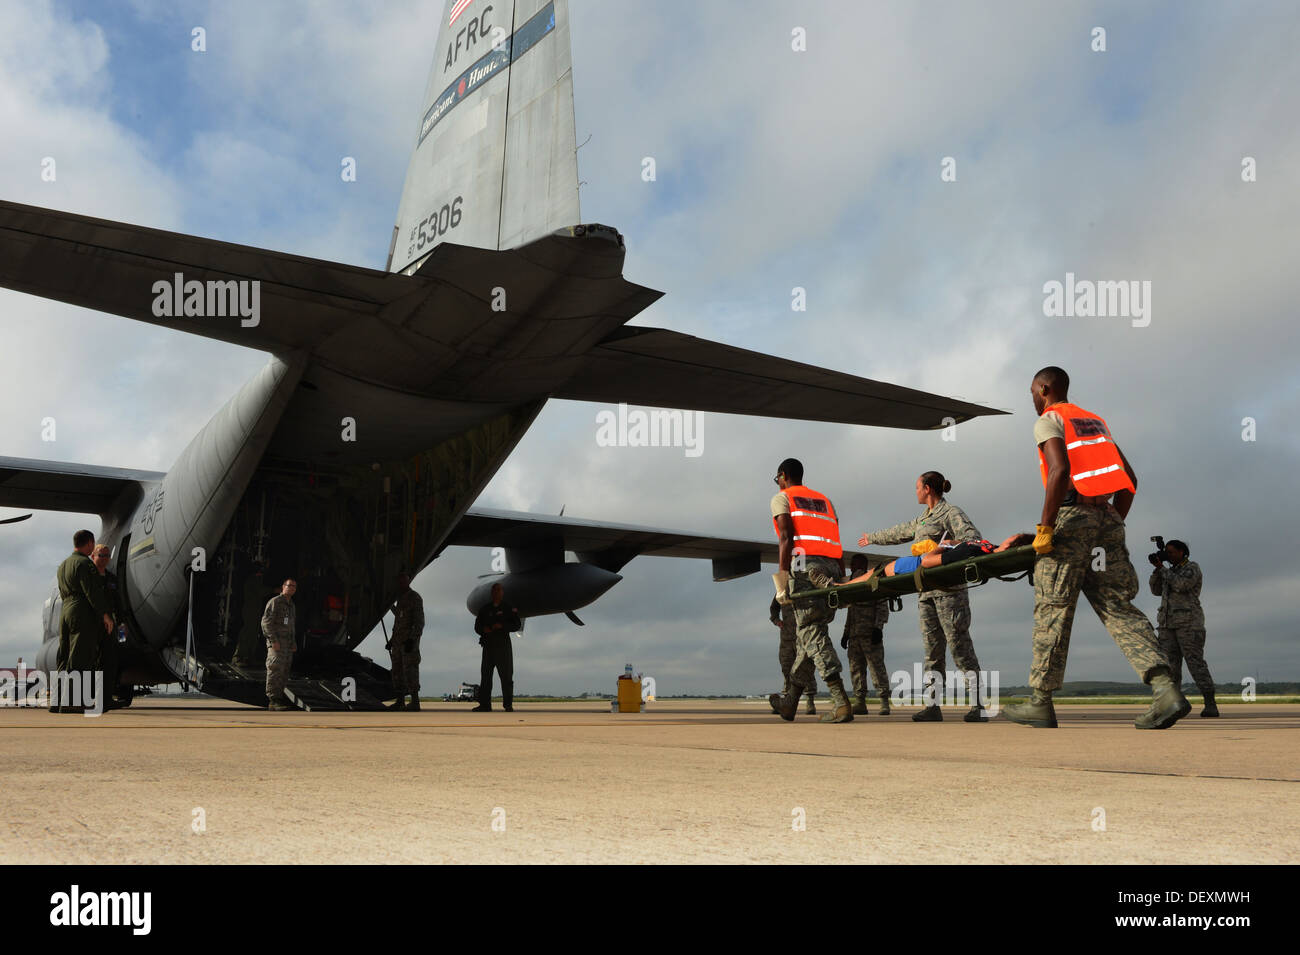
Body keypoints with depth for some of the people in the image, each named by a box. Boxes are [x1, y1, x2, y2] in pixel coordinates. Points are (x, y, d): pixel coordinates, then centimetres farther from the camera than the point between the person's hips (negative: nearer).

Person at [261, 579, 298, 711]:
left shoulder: (291, 605, 21)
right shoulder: (275, 602, -6)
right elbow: (266, 622, -13)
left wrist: (294, 643, 20)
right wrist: (273, 640, -20)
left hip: (288, 643, 9)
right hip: (276, 642, -9)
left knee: (285, 672, 9)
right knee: (276, 669, -14)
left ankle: (279, 696, 16)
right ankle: (272, 700, -15)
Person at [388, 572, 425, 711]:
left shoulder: (415, 598, -10)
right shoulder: (400, 598, 18)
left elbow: (419, 622, -16)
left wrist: (412, 640, -25)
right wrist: (392, 640, 21)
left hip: (410, 641, -9)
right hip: (399, 641, 9)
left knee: (410, 670, -10)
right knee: (397, 671, 7)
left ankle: (415, 702, -8)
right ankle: (400, 701, 12)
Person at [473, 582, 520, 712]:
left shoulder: (509, 608, 9)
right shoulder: (485, 610, 18)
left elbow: (517, 624, 1)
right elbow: (477, 626, 16)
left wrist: (502, 626, -13)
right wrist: (484, 630, -6)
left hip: (503, 644, -3)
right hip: (488, 644, 3)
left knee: (506, 675, -6)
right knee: (485, 674, 0)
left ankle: (508, 705, -4)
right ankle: (484, 704, 3)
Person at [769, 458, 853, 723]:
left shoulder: (781, 498, 12)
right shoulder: (824, 500, 30)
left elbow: (786, 537, -5)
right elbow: (837, 543, 20)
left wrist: (783, 577, -10)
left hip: (804, 565, -7)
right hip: (831, 568, 7)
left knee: (813, 634, -10)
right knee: (806, 635, 13)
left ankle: (841, 703, -21)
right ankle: (790, 702, 20)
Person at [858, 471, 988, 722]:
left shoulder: (951, 513, -1)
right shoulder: (922, 519, 23)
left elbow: (974, 539, -14)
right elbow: (899, 532, 39)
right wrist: (872, 538, 53)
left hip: (949, 588, -8)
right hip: (926, 590, 8)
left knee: (960, 645, -10)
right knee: (932, 647, 3)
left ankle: (977, 706, -8)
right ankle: (933, 706, 2)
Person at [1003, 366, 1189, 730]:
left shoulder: (1049, 421, 3)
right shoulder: (1095, 421, 26)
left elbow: (1060, 471, -15)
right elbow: (1129, 479, 21)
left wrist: (1045, 528, -15)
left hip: (1071, 516, -7)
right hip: (1106, 517, 7)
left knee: (1052, 611, -2)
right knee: (1118, 607, 1)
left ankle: (1041, 703, 4)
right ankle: (1165, 689, -15)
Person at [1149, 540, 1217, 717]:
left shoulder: (1192, 567, -3)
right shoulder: (1172, 571, 20)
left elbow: (1180, 585, -18)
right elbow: (1156, 590, 15)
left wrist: (1162, 568, -9)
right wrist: (1157, 568, 5)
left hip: (1188, 622, -7)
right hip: (1168, 623, 7)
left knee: (1195, 662, -12)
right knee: (1170, 664, -2)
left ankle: (1211, 705, -10)